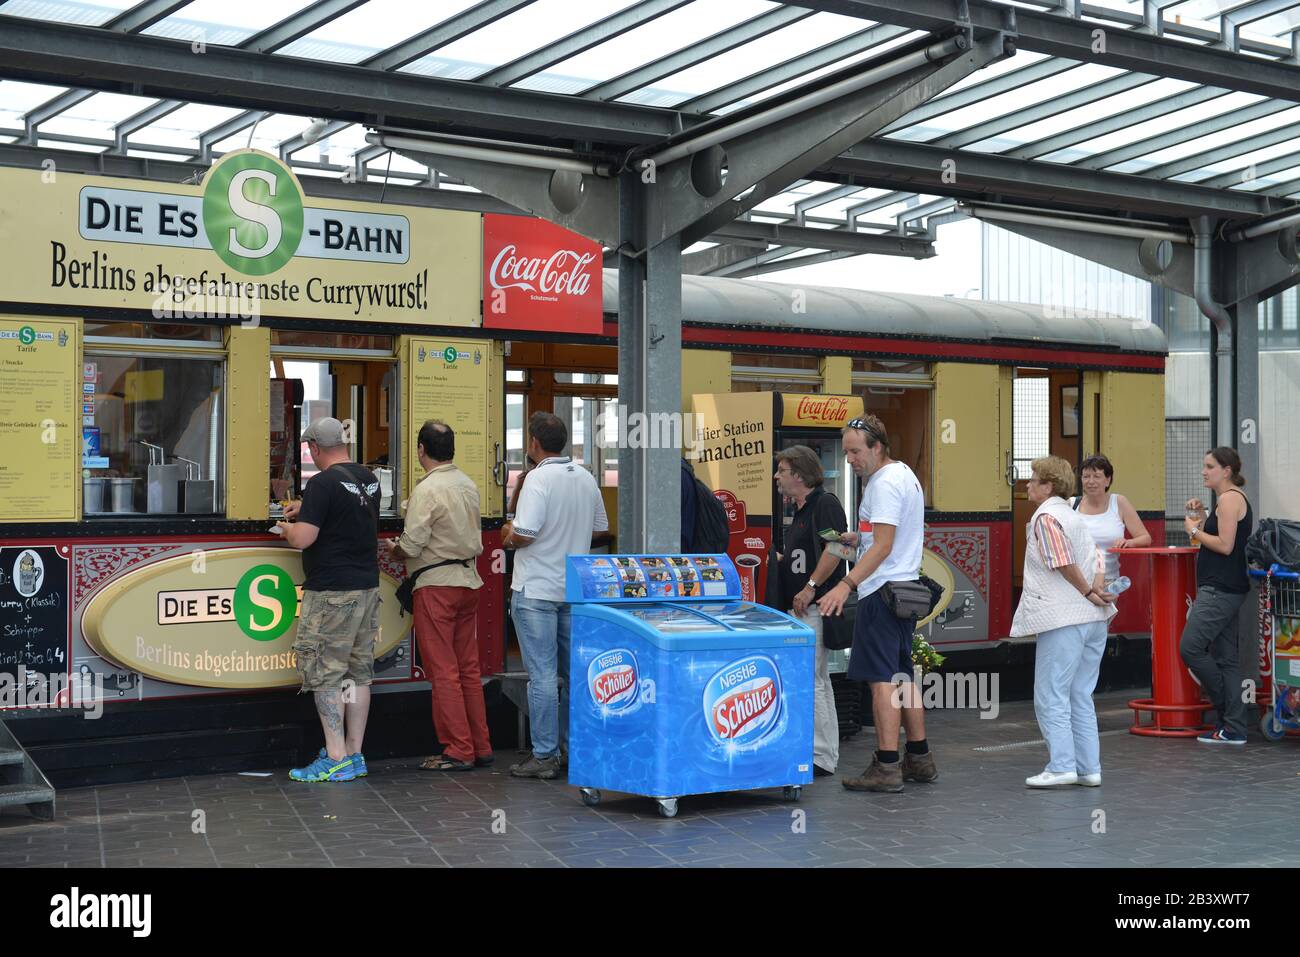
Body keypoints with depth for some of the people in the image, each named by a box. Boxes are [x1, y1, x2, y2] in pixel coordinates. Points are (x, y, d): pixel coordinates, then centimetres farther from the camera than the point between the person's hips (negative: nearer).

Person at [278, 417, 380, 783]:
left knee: (324, 674, -2)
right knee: (359, 673, 11)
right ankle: (354, 756, 17)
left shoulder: (322, 484, -15)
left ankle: (336, 759, -2)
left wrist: (286, 527, 2)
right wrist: (306, 508, 32)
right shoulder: (369, 479, 10)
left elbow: (303, 538, -19)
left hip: (331, 592, -8)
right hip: (367, 586, 8)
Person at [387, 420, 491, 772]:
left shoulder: (427, 489, -14)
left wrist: (393, 548, 3)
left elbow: (411, 546, -17)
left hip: (437, 584, -7)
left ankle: (458, 751, 2)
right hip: (469, 580, 7)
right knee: (469, 669, 12)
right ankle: (480, 747, 16)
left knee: (443, 671, -1)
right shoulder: (469, 485, 9)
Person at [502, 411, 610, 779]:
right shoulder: (586, 478, 8)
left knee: (542, 674, -3)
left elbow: (524, 533, -21)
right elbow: (601, 531, 15)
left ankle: (544, 756, 1)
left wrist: (508, 534, -1)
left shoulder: (539, 478, -14)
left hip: (536, 590, -7)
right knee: (577, 671, 13)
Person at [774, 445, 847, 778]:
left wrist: (811, 587, -23)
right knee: (817, 680, 14)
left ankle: (821, 757, -5)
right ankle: (824, 753, 21)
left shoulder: (825, 503, -10)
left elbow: (835, 548, -22)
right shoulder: (800, 510, 20)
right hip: (800, 609, 11)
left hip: (816, 606, -11)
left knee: (809, 679, -10)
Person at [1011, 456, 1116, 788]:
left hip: (1063, 620, -9)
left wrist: (1087, 592, -7)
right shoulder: (1075, 516, 19)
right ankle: (1089, 768, 14)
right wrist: (1096, 590, 0)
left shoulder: (1045, 517, -9)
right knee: (1080, 698, 13)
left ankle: (1061, 766, -6)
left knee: (1050, 698, -4)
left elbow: (1063, 562, -19)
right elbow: (1097, 559, 13)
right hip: (1094, 619, 9)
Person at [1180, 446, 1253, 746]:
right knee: (1225, 657, 8)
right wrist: (1201, 519, 10)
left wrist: (1194, 530, -8)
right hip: (1223, 589, 10)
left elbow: (1225, 545, -20)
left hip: (1221, 589, -10)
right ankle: (1234, 728, 9)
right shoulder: (1233, 498, 20)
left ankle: (1226, 709, 2)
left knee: (1190, 647, -11)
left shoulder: (1229, 498, -11)